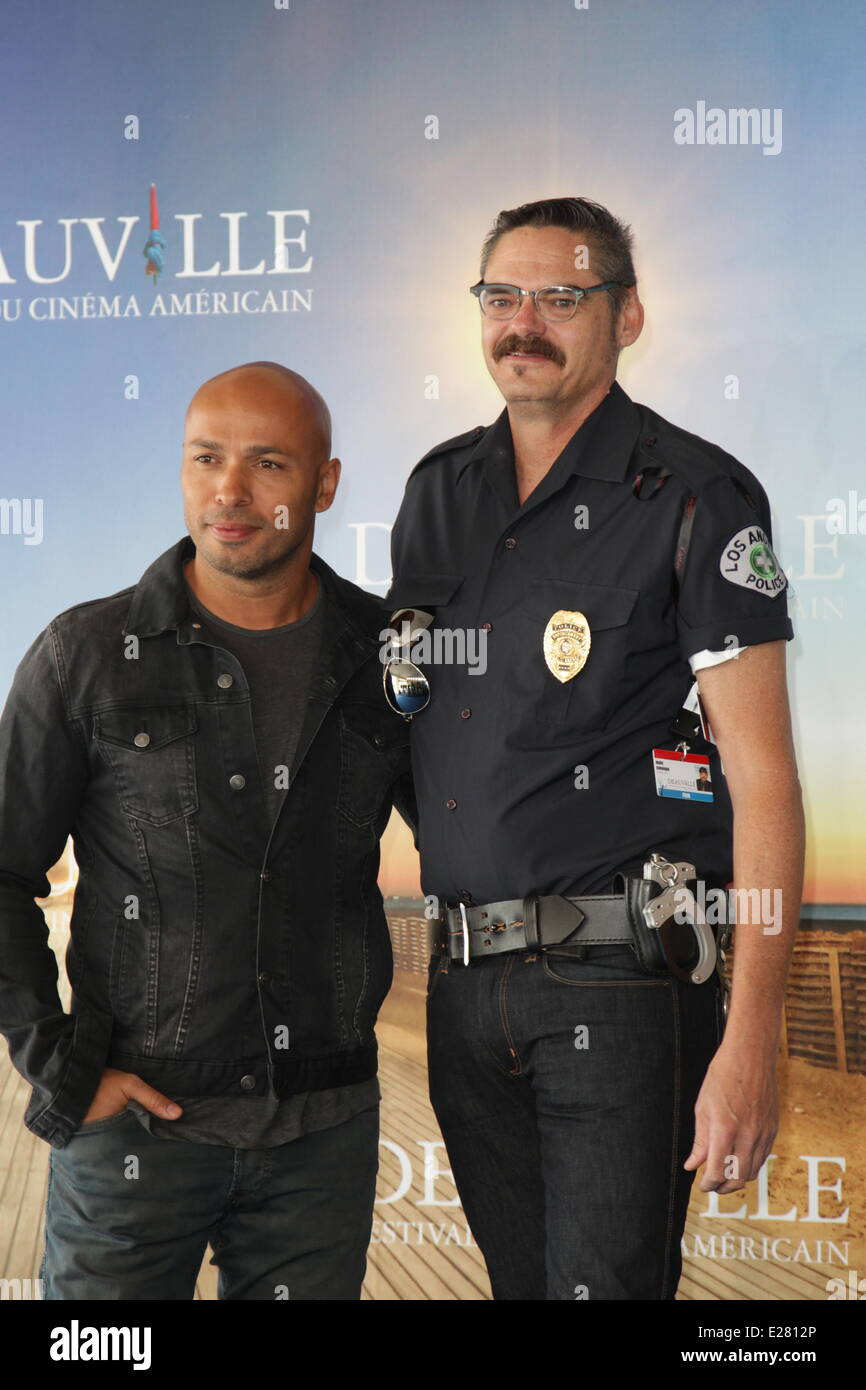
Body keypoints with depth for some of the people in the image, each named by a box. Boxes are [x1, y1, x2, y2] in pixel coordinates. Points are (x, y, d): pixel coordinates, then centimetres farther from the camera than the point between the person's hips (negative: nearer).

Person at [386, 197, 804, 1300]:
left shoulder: (696, 500, -8)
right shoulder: (439, 489, 11)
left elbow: (762, 774, -13)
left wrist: (750, 1043, -20)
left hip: (620, 979, -6)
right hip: (463, 981, 6)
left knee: (606, 1281, -3)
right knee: (516, 1278, 17)